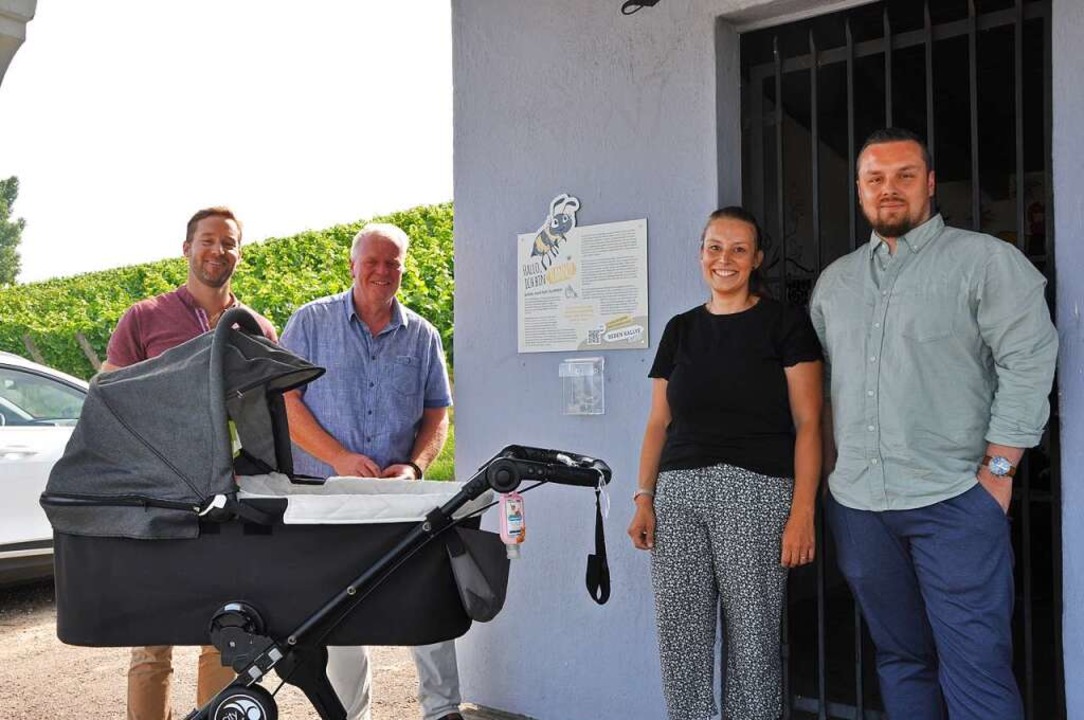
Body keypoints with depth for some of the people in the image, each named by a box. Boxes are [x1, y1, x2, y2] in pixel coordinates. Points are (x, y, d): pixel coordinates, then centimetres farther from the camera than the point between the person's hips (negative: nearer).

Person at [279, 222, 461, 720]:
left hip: (401, 496, 2)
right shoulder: (311, 322, 3)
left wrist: (414, 466, -8)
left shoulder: (422, 336, 10)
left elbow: (436, 416, 11)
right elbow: (283, 400, -4)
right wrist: (339, 458, -14)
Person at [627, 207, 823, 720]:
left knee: (752, 638, 0)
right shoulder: (680, 329, 15)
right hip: (678, 491, 4)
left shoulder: (784, 324, 2)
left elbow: (808, 423, -3)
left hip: (755, 490, -4)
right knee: (679, 640, 3)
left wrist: (802, 511, -11)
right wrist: (644, 498, 6)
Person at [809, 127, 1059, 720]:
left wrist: (999, 467, -11)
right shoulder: (835, 280, 14)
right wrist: (829, 466, 12)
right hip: (856, 503, 5)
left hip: (954, 499, -4)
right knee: (900, 659, 15)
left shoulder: (984, 260, -1)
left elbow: (1029, 359, -7)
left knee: (975, 670, -3)